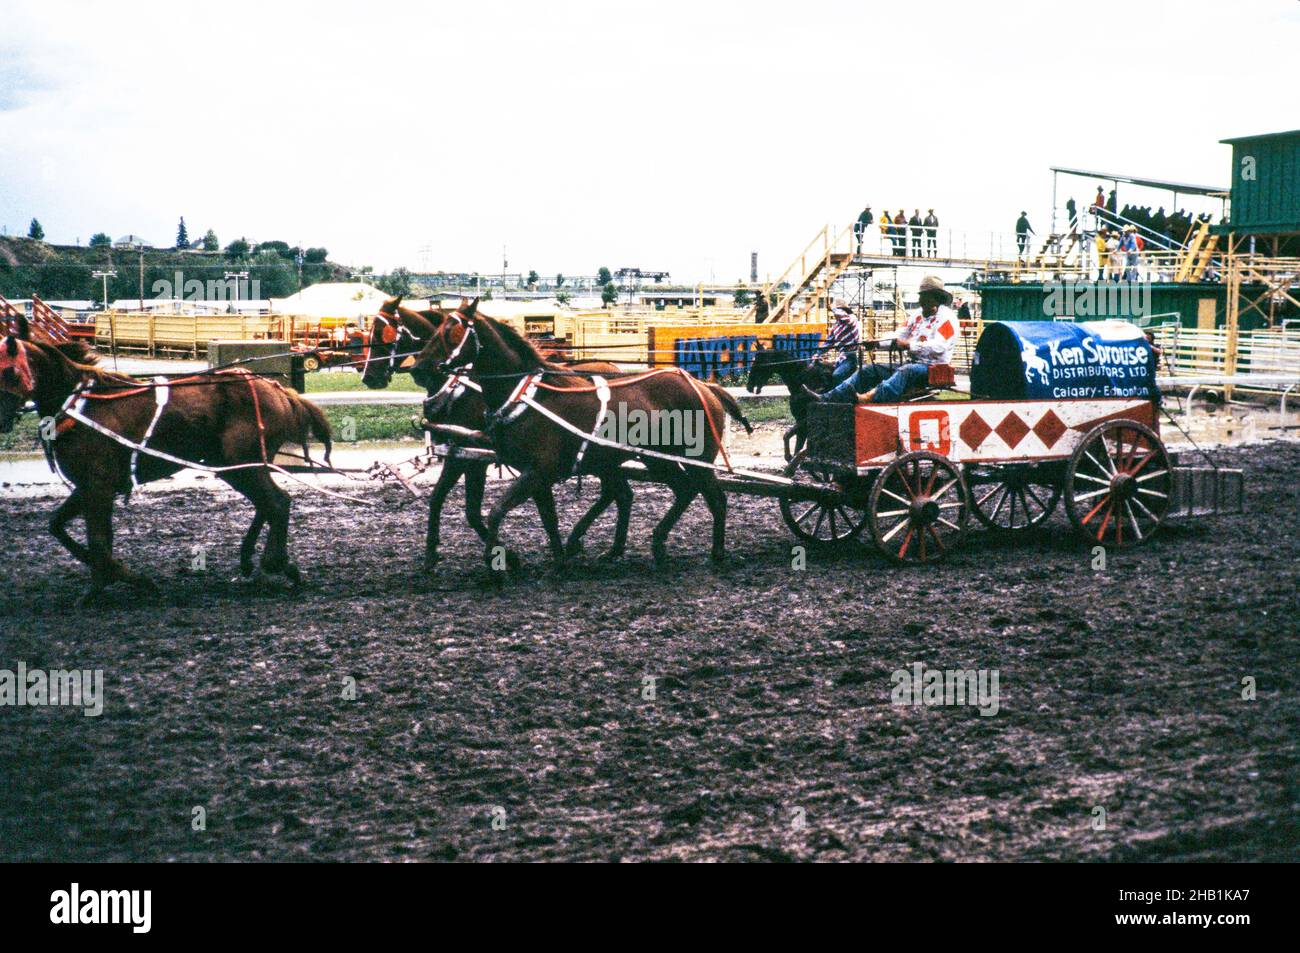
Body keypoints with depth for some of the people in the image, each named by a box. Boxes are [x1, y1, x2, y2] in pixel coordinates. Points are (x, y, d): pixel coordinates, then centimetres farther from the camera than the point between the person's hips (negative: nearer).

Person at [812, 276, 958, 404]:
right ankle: (828, 398, -15)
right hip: (912, 363, 9)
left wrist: (910, 345, -21)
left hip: (933, 368, -9)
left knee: (905, 371, -40)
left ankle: (867, 398, -66)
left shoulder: (946, 317, -7)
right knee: (870, 370, -2)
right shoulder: (917, 315, 18)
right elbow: (899, 337, 16)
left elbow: (939, 346, -22)